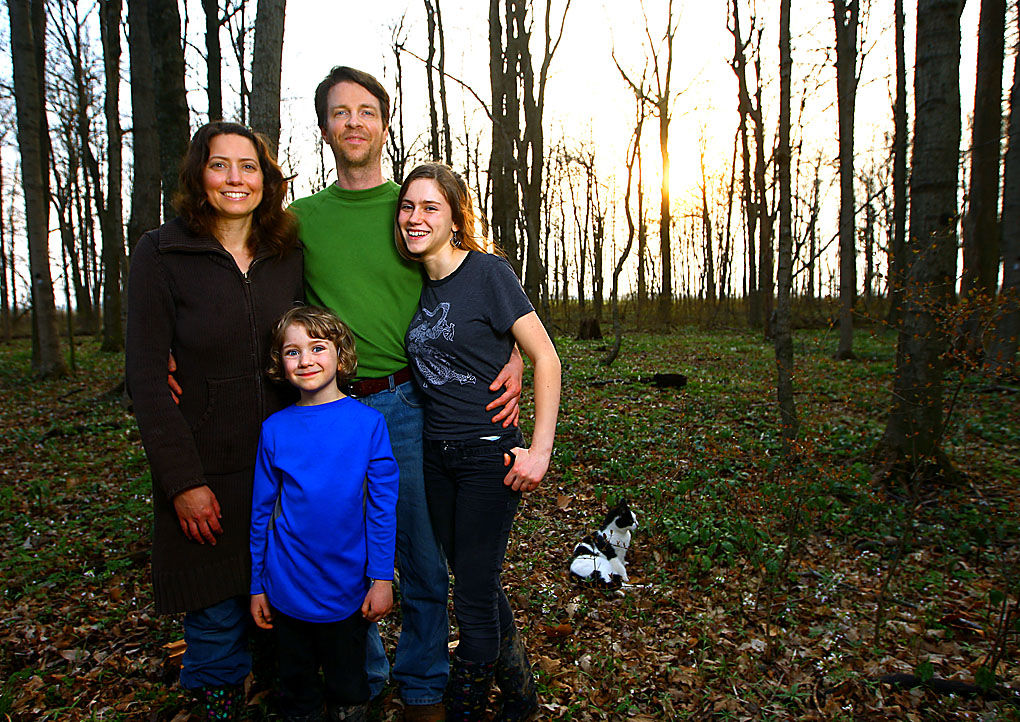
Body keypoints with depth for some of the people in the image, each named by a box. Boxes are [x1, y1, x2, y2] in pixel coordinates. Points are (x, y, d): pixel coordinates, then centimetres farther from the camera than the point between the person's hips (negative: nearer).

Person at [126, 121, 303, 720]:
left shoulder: (288, 253, 5)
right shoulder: (162, 254, -6)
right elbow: (147, 375, -9)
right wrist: (183, 480, -14)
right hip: (206, 465, -3)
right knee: (217, 612, 8)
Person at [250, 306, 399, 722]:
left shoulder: (368, 423, -9)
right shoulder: (275, 429, -5)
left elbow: (383, 506, -7)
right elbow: (262, 511, 3)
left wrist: (382, 578, -8)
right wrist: (258, 585, 7)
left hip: (347, 589, -1)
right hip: (288, 589, 1)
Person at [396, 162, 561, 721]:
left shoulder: (487, 273, -12)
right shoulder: (417, 286, 8)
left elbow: (545, 359, -13)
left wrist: (540, 450, -15)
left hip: (489, 456, -7)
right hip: (436, 455, 7)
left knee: (474, 597, 3)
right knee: (476, 583, 18)